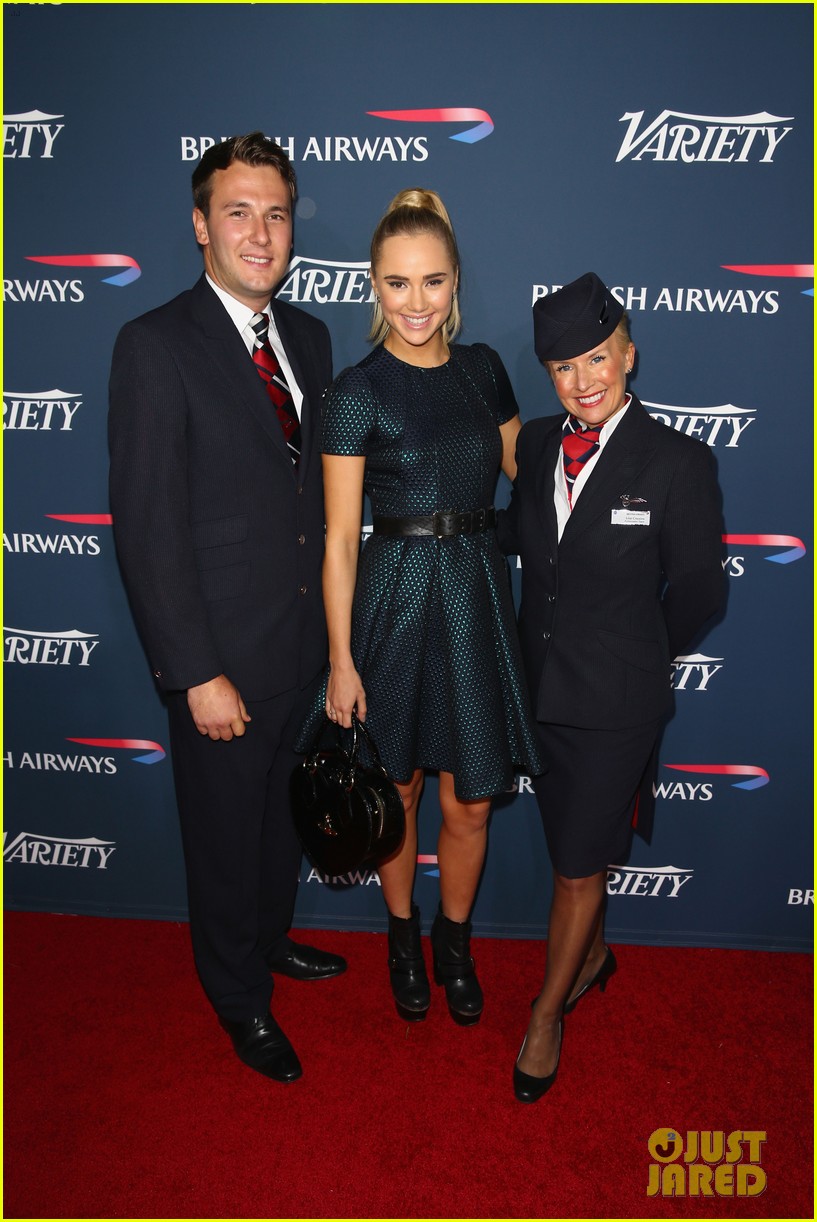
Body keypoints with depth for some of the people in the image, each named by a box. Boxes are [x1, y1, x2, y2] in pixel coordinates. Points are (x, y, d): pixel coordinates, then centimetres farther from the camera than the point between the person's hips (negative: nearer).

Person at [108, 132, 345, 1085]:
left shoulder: (308, 336, 7)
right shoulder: (156, 345, -15)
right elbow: (147, 527, -18)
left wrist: (328, 623, 7)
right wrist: (197, 674, -19)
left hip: (303, 639, 6)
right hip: (224, 654, -6)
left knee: (284, 809, 25)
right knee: (226, 831, 14)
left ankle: (271, 937, 51)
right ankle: (240, 997, 38)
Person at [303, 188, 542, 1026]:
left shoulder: (483, 368, 5)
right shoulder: (357, 392, -9)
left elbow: (523, 471, 19)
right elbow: (340, 538, -9)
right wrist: (342, 661, -9)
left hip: (478, 595, 4)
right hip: (397, 596, -3)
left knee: (471, 800, 10)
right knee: (399, 788, 14)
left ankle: (454, 946, 36)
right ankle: (403, 938, 40)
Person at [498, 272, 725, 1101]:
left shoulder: (677, 462, -13)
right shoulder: (534, 445, 1)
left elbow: (698, 590, -4)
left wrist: (630, 656, 4)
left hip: (614, 699, -5)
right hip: (540, 684, 5)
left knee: (579, 864, 6)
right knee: (568, 845, 21)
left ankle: (546, 1015, 28)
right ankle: (592, 953, 48)